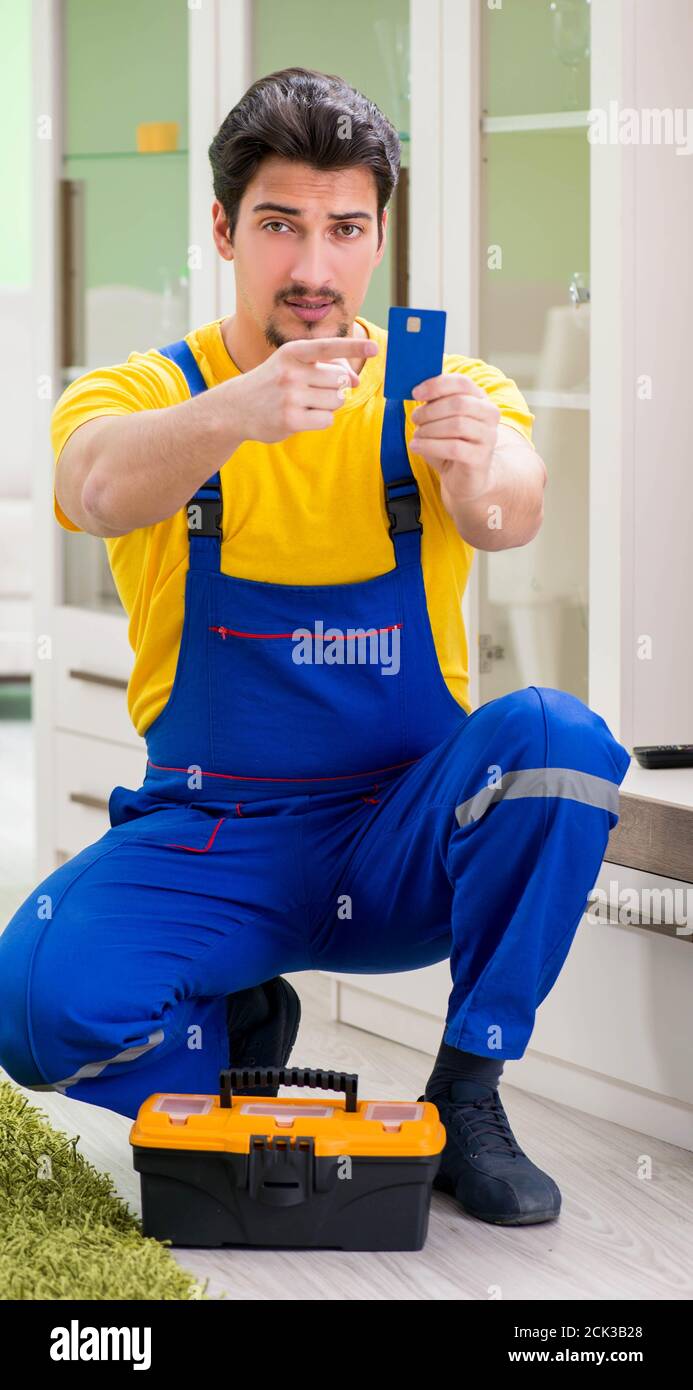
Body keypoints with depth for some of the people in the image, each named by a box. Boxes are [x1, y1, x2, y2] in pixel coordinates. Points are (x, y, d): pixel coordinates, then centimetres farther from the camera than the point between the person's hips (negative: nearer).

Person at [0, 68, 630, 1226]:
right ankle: (236, 1031, 7)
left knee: (556, 738, -29)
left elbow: (514, 509, -25)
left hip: (407, 842, 1)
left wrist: (483, 470, -50)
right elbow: (101, 489, -29)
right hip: (207, 844, -1)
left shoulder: (448, 395, -1)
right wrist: (237, 411, -51)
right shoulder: (139, 393, -4)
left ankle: (466, 1096, -11)